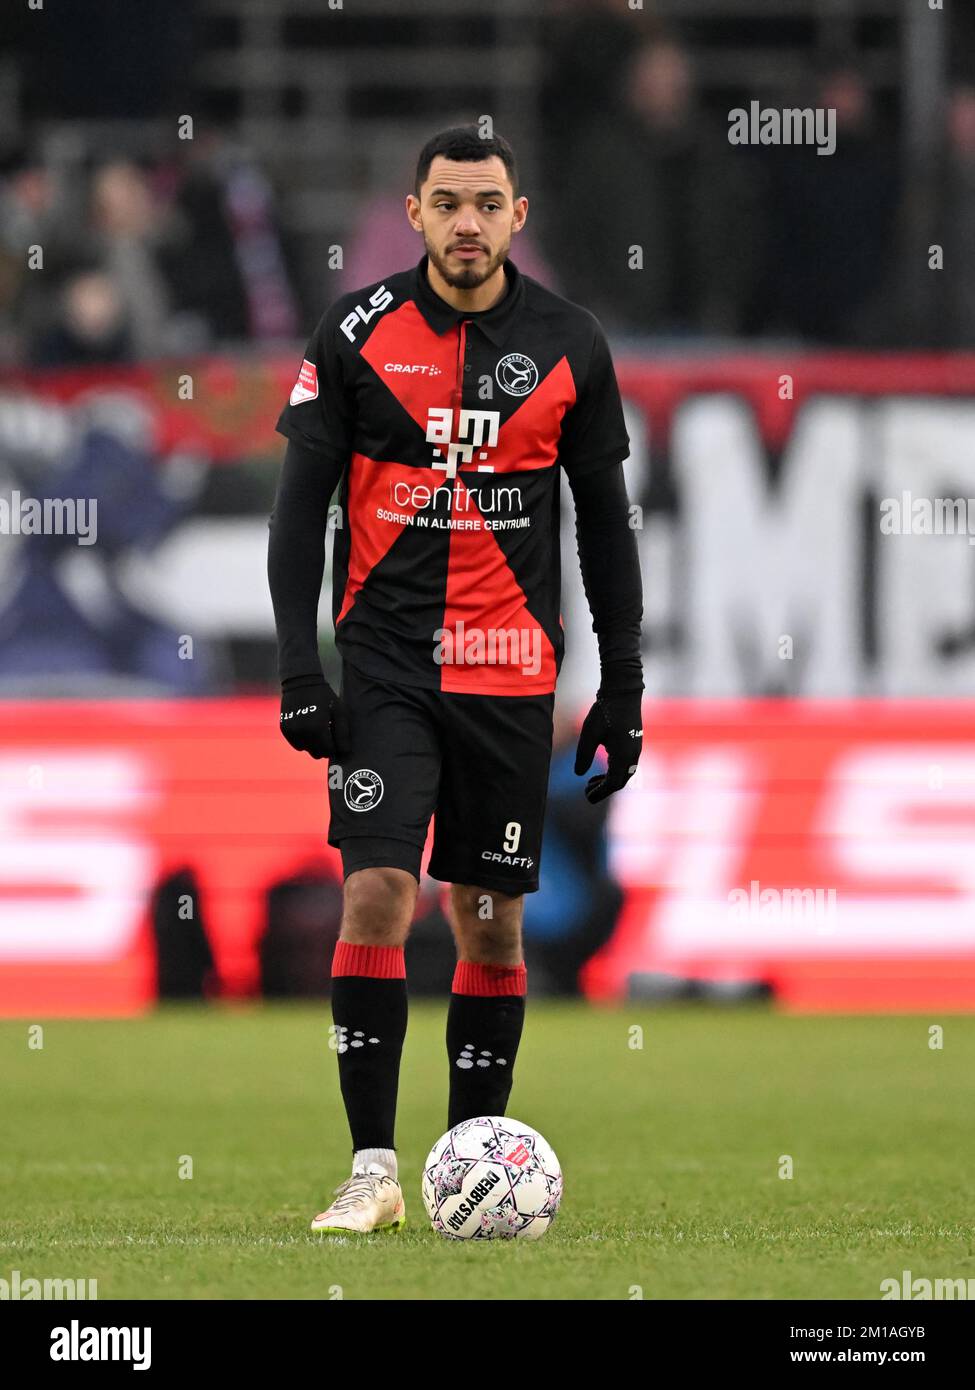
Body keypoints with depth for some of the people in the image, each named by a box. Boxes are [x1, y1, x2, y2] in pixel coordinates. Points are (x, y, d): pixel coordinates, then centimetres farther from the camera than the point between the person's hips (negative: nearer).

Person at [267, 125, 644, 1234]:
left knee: (493, 921, 5)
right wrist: (298, 669, -9)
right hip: (384, 663, -2)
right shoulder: (358, 334, -1)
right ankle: (372, 1171, -10)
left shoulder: (568, 346, 4)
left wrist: (623, 688, 6)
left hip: (510, 673, 2)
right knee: (375, 894, -14)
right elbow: (300, 504, 0)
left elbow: (605, 519, 10)